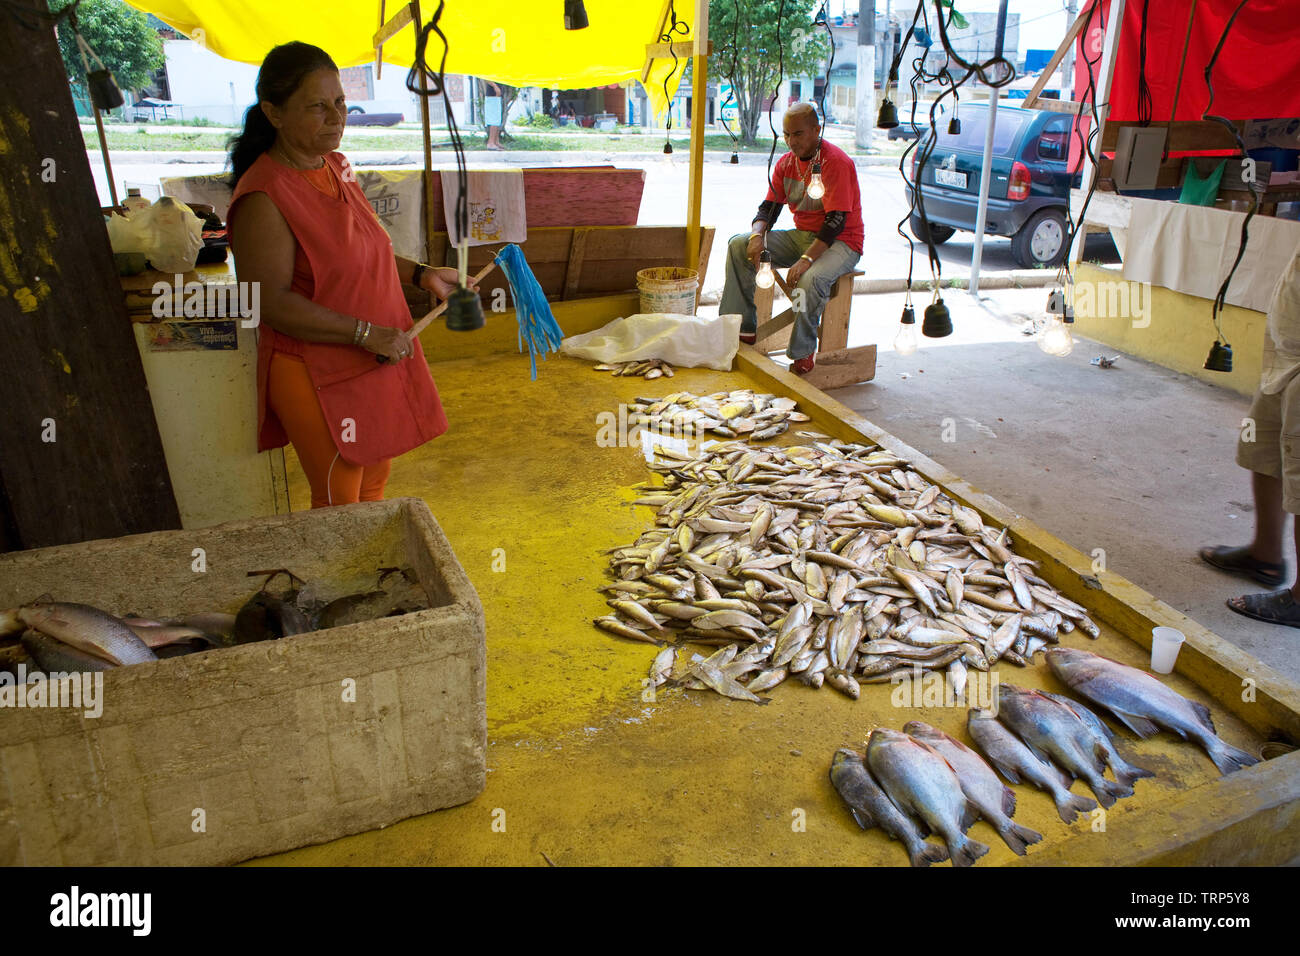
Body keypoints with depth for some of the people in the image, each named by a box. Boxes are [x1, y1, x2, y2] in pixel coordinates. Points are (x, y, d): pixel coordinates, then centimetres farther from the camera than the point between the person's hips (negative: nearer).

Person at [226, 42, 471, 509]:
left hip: (379, 362, 8)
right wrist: (366, 334, -25)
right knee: (339, 505, 6)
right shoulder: (263, 198, -22)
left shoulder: (335, 165, 5)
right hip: (319, 377, -8)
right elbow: (271, 302, -24)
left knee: (374, 482, 21)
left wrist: (421, 275, 9)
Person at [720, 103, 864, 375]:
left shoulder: (836, 162, -17)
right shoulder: (786, 163, 6)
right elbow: (769, 206, 6)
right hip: (800, 235, 7)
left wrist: (807, 259, -35)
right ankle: (742, 327, -7)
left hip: (840, 241, -7)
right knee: (739, 246, -7)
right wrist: (757, 234, -18)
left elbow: (836, 220, -24)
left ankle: (803, 353, -21)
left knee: (811, 278, -39)